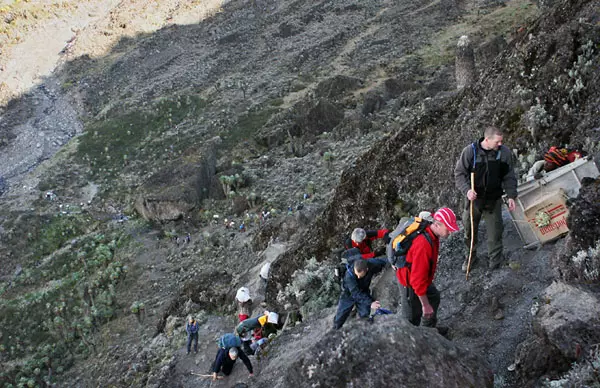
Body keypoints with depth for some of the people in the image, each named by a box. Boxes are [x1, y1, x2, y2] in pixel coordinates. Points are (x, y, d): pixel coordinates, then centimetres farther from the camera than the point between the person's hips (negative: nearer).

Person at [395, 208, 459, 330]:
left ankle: (429, 329, 50)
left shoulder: (432, 233, -9)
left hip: (422, 278, 10)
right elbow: (418, 279, -36)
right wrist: (425, 305, -27)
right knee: (412, 318, 3)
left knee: (434, 297, 29)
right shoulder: (424, 245, -39)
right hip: (410, 283, -10)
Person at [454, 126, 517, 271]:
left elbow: (509, 176, 4)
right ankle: (471, 255, 34)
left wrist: (511, 195, -2)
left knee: (494, 230, 6)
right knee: (469, 229, 13)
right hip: (474, 198, 0)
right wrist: (467, 189, -21)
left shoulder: (504, 152, -7)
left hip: (494, 199, 1)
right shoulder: (470, 151, -14)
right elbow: (459, 173, -7)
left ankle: (495, 258, 26)